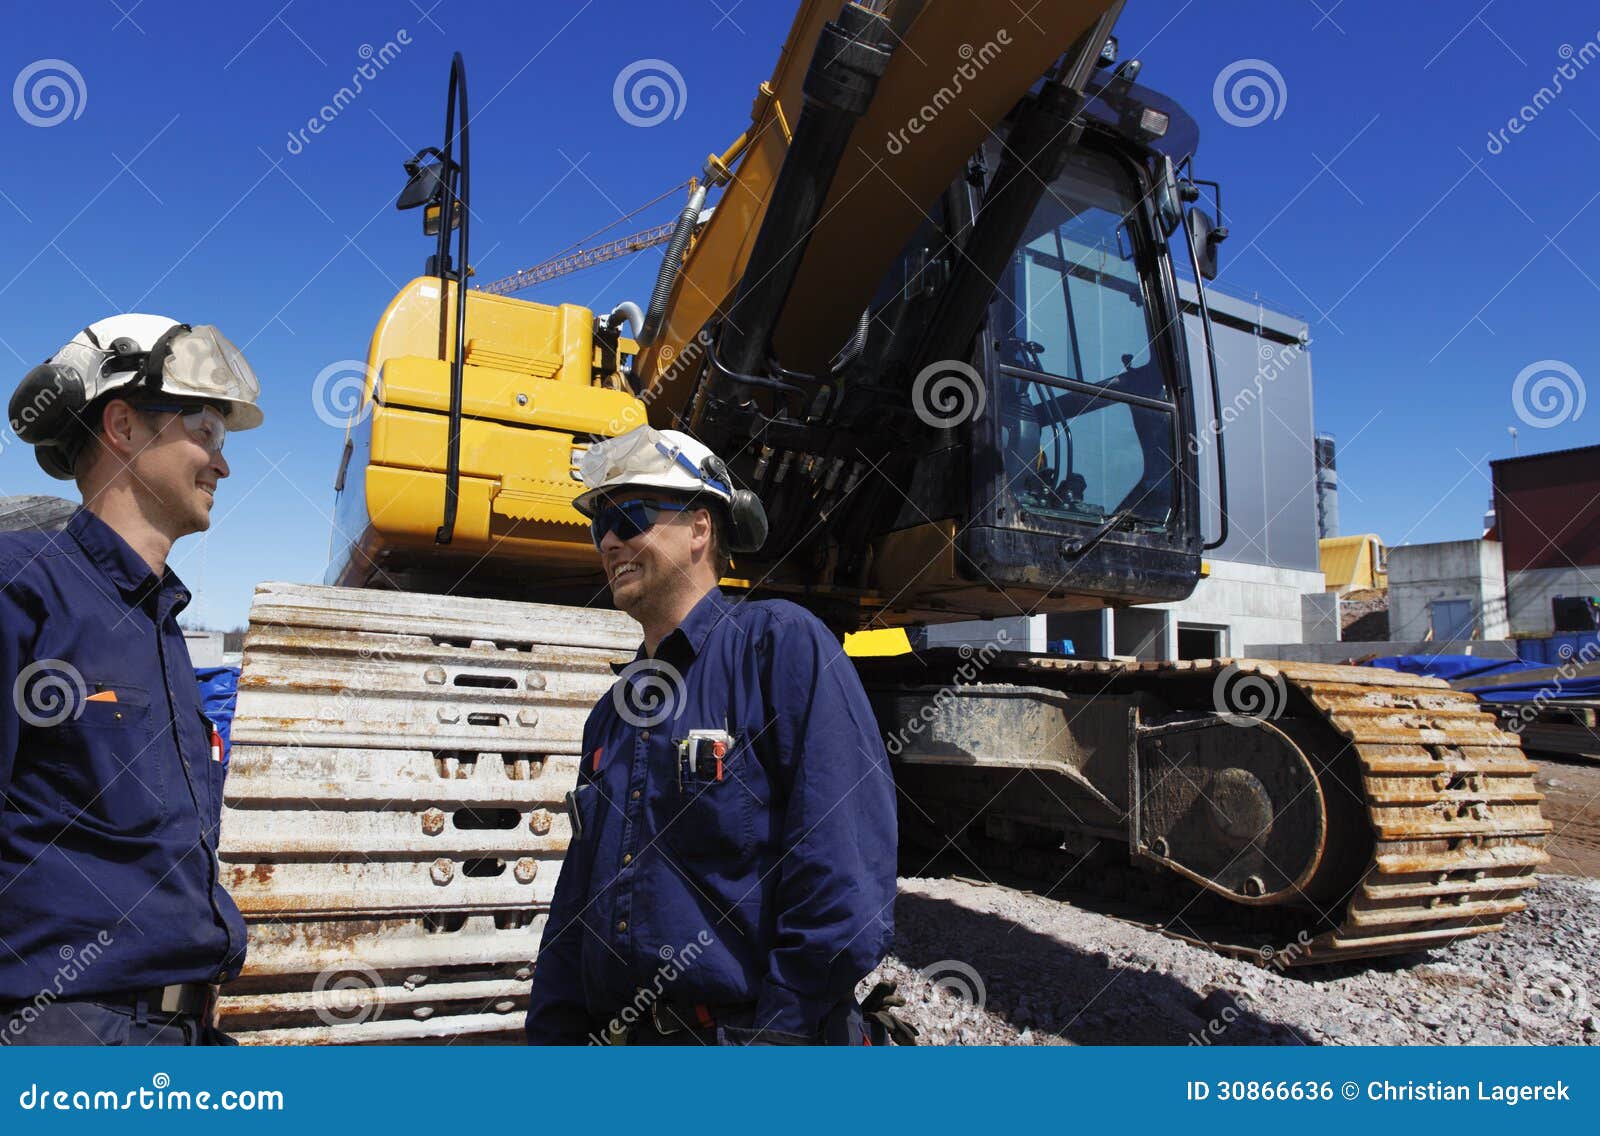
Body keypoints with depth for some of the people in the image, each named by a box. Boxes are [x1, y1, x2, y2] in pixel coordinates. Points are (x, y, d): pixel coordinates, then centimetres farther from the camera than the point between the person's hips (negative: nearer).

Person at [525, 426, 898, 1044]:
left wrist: (782, 1026, -21)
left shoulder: (781, 642, -11)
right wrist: (550, 1038, 8)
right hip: (619, 1037, 7)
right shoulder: (611, 715, 13)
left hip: (745, 1029, -7)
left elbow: (844, 876, -19)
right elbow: (574, 907, 16)